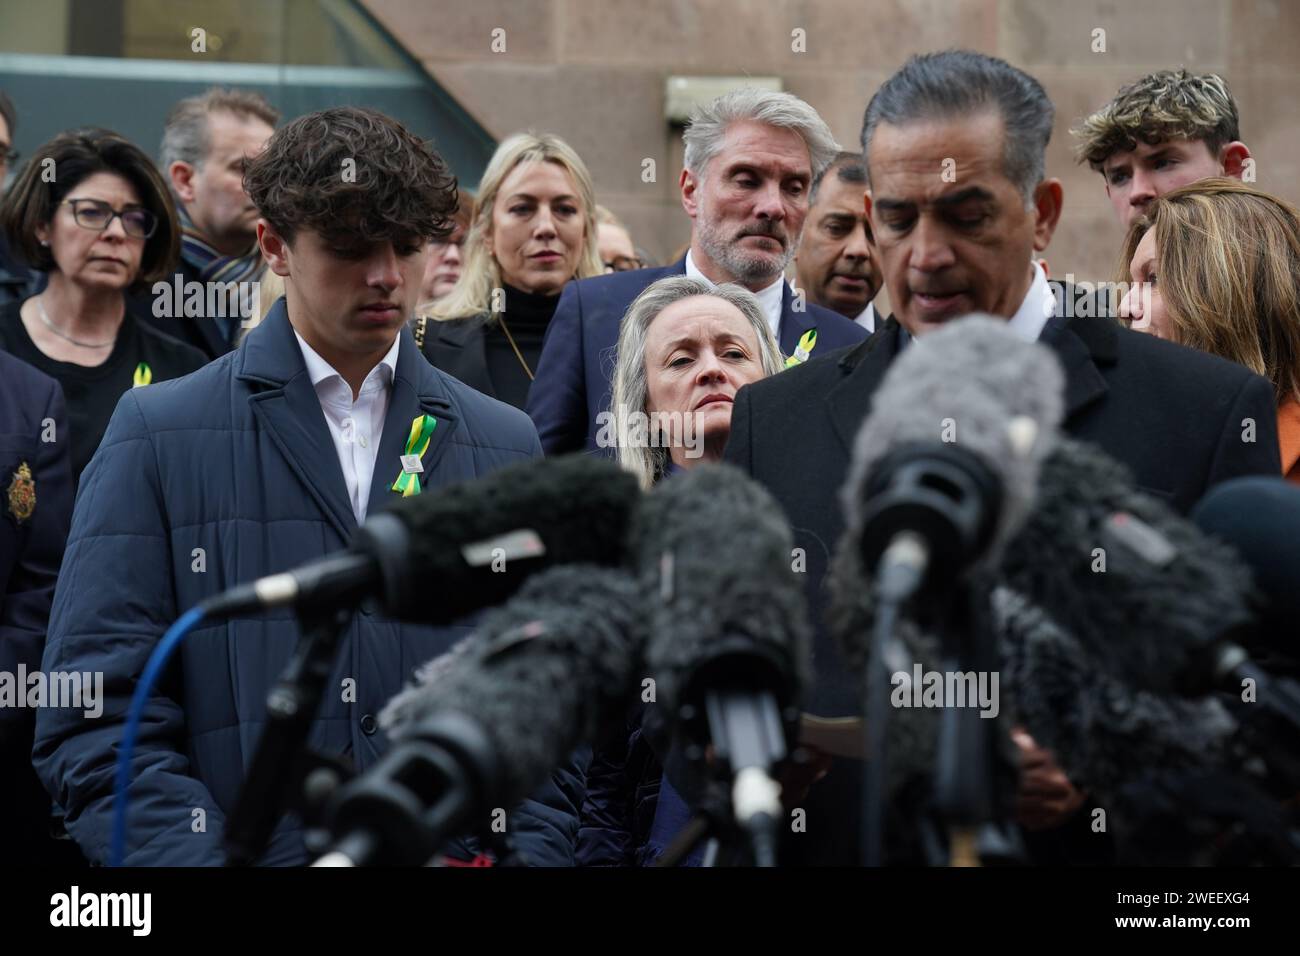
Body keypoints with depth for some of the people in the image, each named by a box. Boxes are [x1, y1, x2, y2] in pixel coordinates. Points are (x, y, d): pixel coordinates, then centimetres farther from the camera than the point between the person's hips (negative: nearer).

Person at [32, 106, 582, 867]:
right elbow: (98, 719, -5)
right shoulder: (159, 435, 2)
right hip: (251, 845, -3)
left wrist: (527, 850, -6)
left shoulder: (504, 446, 11)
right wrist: (205, 857, -16)